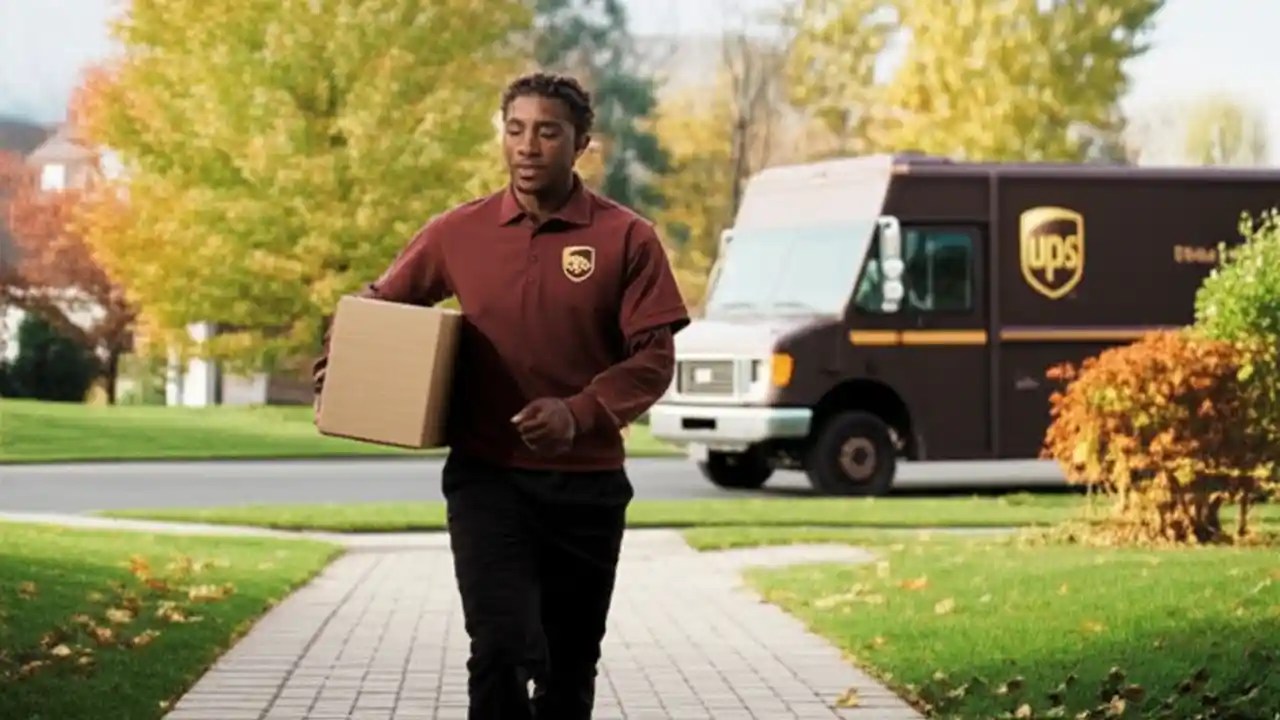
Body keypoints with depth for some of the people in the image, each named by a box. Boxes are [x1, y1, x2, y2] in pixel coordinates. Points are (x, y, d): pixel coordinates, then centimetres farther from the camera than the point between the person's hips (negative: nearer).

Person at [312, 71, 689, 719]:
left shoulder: (626, 238, -5)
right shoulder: (457, 233, 1)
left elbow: (654, 356, -7)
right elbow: (382, 302, 15)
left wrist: (580, 413, -22)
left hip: (587, 484, 0)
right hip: (487, 478, 0)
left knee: (570, 666, 13)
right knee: (504, 650, -15)